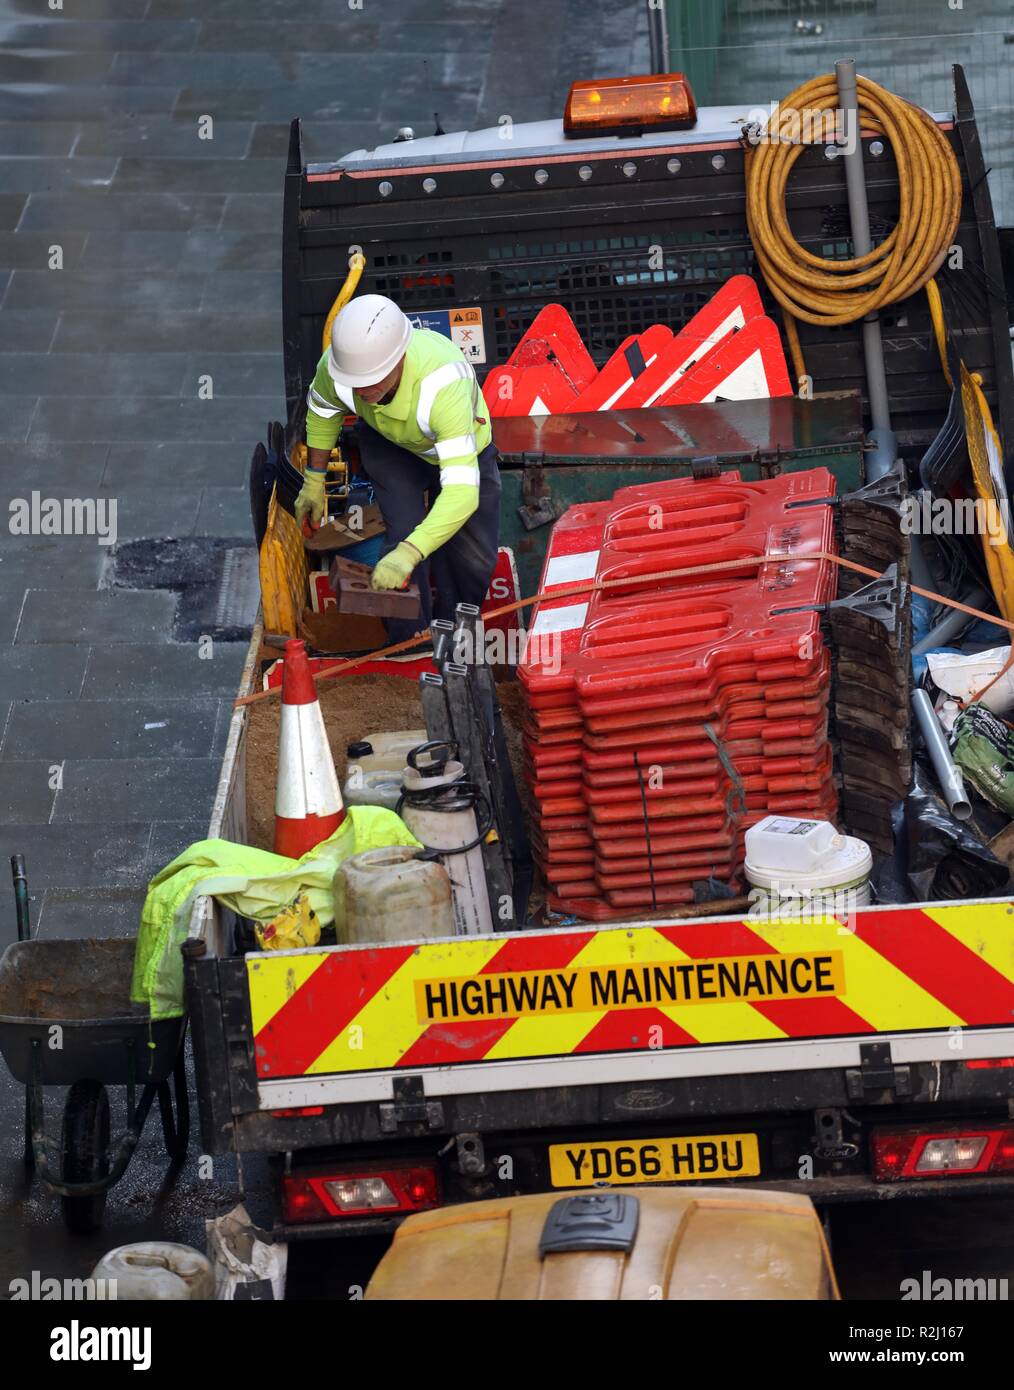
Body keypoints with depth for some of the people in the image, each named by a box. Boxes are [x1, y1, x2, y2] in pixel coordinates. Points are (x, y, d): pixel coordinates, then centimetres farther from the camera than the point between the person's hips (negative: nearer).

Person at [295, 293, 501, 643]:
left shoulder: (444, 386, -49)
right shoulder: (338, 363, -35)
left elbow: (462, 492, -55)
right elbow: (322, 409, -6)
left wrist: (409, 554, -65)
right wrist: (313, 482, 3)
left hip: (462, 447, -2)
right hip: (388, 445, 2)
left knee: (475, 559, -2)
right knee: (405, 532, -18)